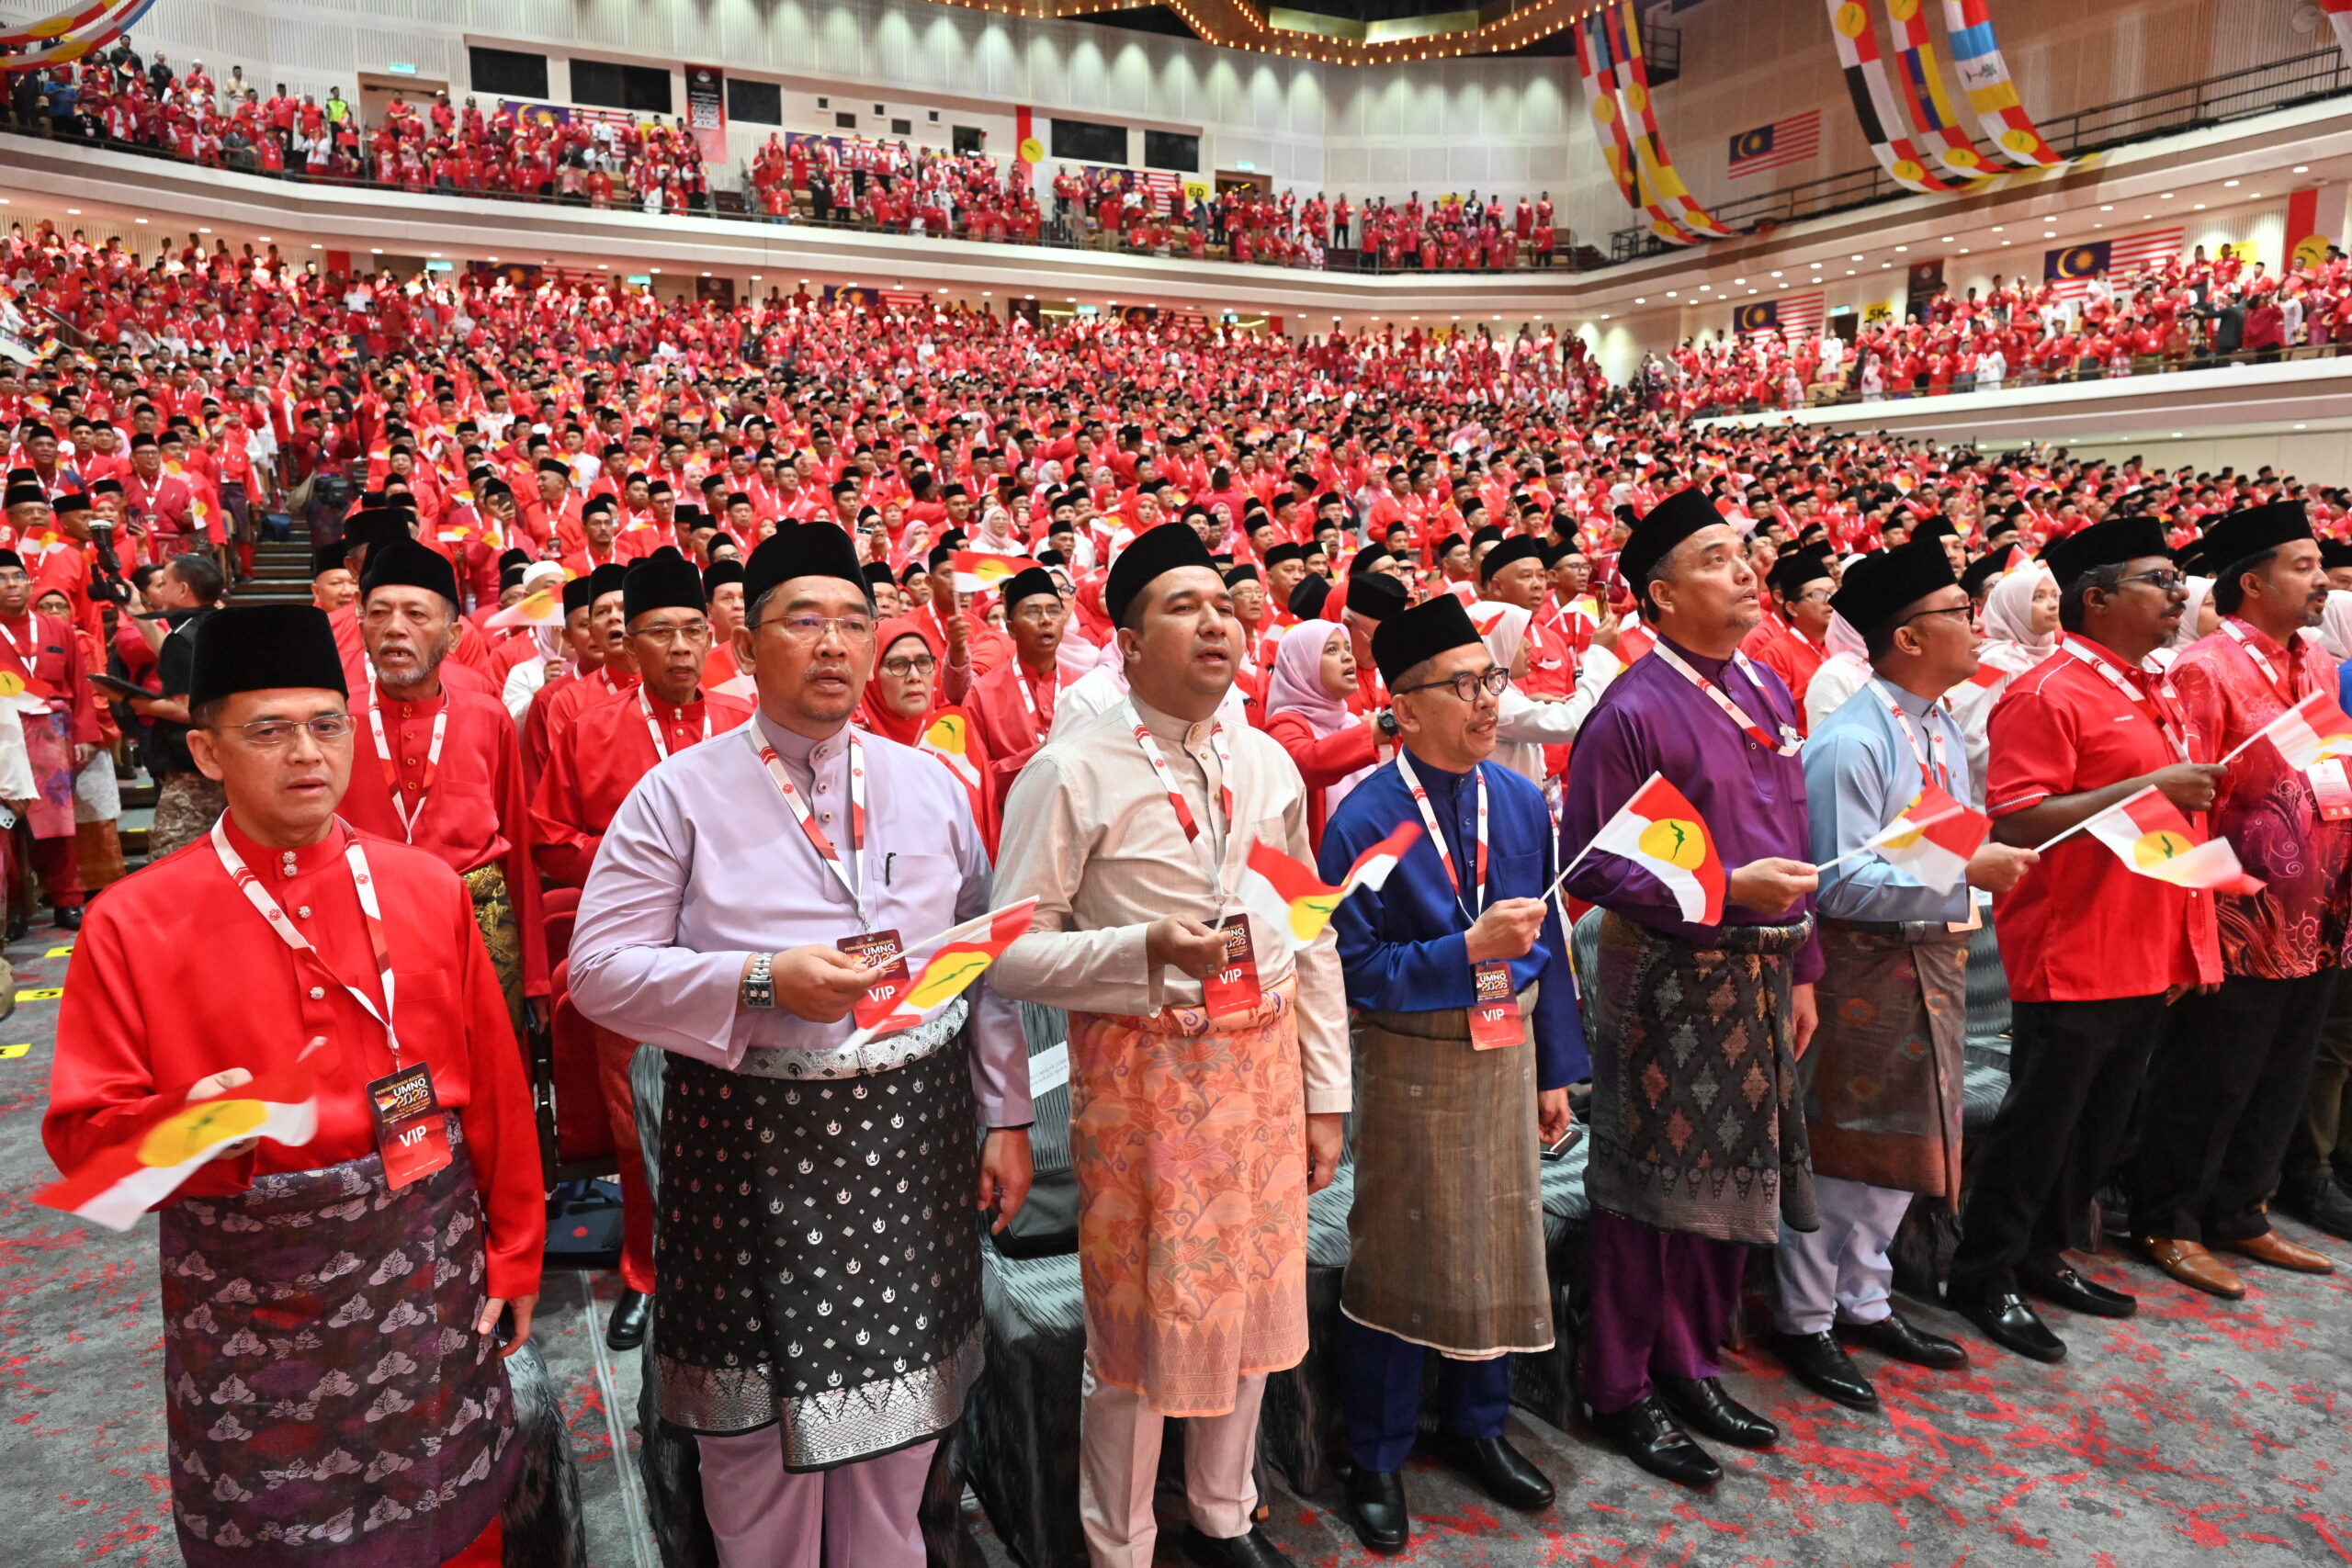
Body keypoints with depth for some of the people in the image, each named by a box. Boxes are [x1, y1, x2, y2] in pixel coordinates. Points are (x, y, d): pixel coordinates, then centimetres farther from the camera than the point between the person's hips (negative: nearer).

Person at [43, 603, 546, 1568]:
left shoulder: (428, 891, -2)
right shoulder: (132, 924, -8)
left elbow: (497, 1087, 1)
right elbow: (81, 1129, -6)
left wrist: (514, 1251, 3)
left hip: (429, 1263, 2)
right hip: (246, 1284, -1)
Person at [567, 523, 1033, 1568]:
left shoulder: (932, 786, 5)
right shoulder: (681, 794, -5)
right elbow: (600, 970, -8)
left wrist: (1007, 1118, 5)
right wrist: (763, 982, -21)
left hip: (914, 1140, 3)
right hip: (751, 1142, -2)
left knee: (903, 1404, 16)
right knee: (759, 1415, 12)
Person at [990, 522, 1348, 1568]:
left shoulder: (1269, 763, 6)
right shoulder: (1071, 772, -10)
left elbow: (1312, 938, 9)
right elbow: (1014, 954, -11)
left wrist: (1326, 1094, 9)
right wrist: (1146, 949, -25)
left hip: (1262, 1062, 5)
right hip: (1141, 1070, -5)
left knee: (1250, 1295, 17)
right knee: (1142, 1314, 7)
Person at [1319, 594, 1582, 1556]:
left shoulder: (1522, 801, 0)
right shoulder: (1365, 818, -16)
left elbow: (1547, 941, 5)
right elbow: (1353, 968, -17)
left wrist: (1555, 1070, 7)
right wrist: (1469, 948, -26)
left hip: (1509, 1051, 5)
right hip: (1414, 1065, -5)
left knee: (1499, 1242, 17)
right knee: (1396, 1258, 8)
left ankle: (1476, 1427, 40)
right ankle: (1376, 1459, 28)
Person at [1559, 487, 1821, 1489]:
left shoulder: (1767, 691, 9)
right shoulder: (1632, 712, -15)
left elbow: (1790, 843, 15)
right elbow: (1590, 867, -15)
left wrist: (1800, 968, 15)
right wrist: (1726, 890, -23)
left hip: (1758, 976, 8)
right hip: (1668, 981, -7)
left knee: (1734, 1181, 17)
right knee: (1653, 1190, 4)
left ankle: (1691, 1365, 35)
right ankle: (1622, 1392, 22)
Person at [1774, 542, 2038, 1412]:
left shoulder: (1945, 731, 9)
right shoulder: (1851, 743, -20)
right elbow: (1839, 882, -24)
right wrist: (1965, 870, -23)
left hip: (1934, 959, 9)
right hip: (1865, 969, -9)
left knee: (1903, 1142, 18)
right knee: (1843, 1145, 3)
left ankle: (1864, 1301, 35)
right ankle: (1804, 1321, 20)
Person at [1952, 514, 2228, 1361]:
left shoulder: (2157, 694, 14)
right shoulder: (2048, 693, -14)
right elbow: (2015, 822, -23)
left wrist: (2187, 939, 18)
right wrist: (2148, 788, -24)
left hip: (2148, 956, 9)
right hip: (2071, 957, -9)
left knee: (2101, 1123, 17)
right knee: (2040, 1125, 1)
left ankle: (2047, 1257, 32)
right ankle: (1982, 1280, 15)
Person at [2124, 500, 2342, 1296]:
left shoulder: (2318, 664, 10)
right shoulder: (2205, 670, -14)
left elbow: (2337, 775, 17)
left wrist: (2339, 895, 12)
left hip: (2317, 924, 8)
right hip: (2241, 924, -8)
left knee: (2277, 1085, 17)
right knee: (2205, 1086, 4)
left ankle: (2241, 1215, 33)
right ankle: (2169, 1225, 18)